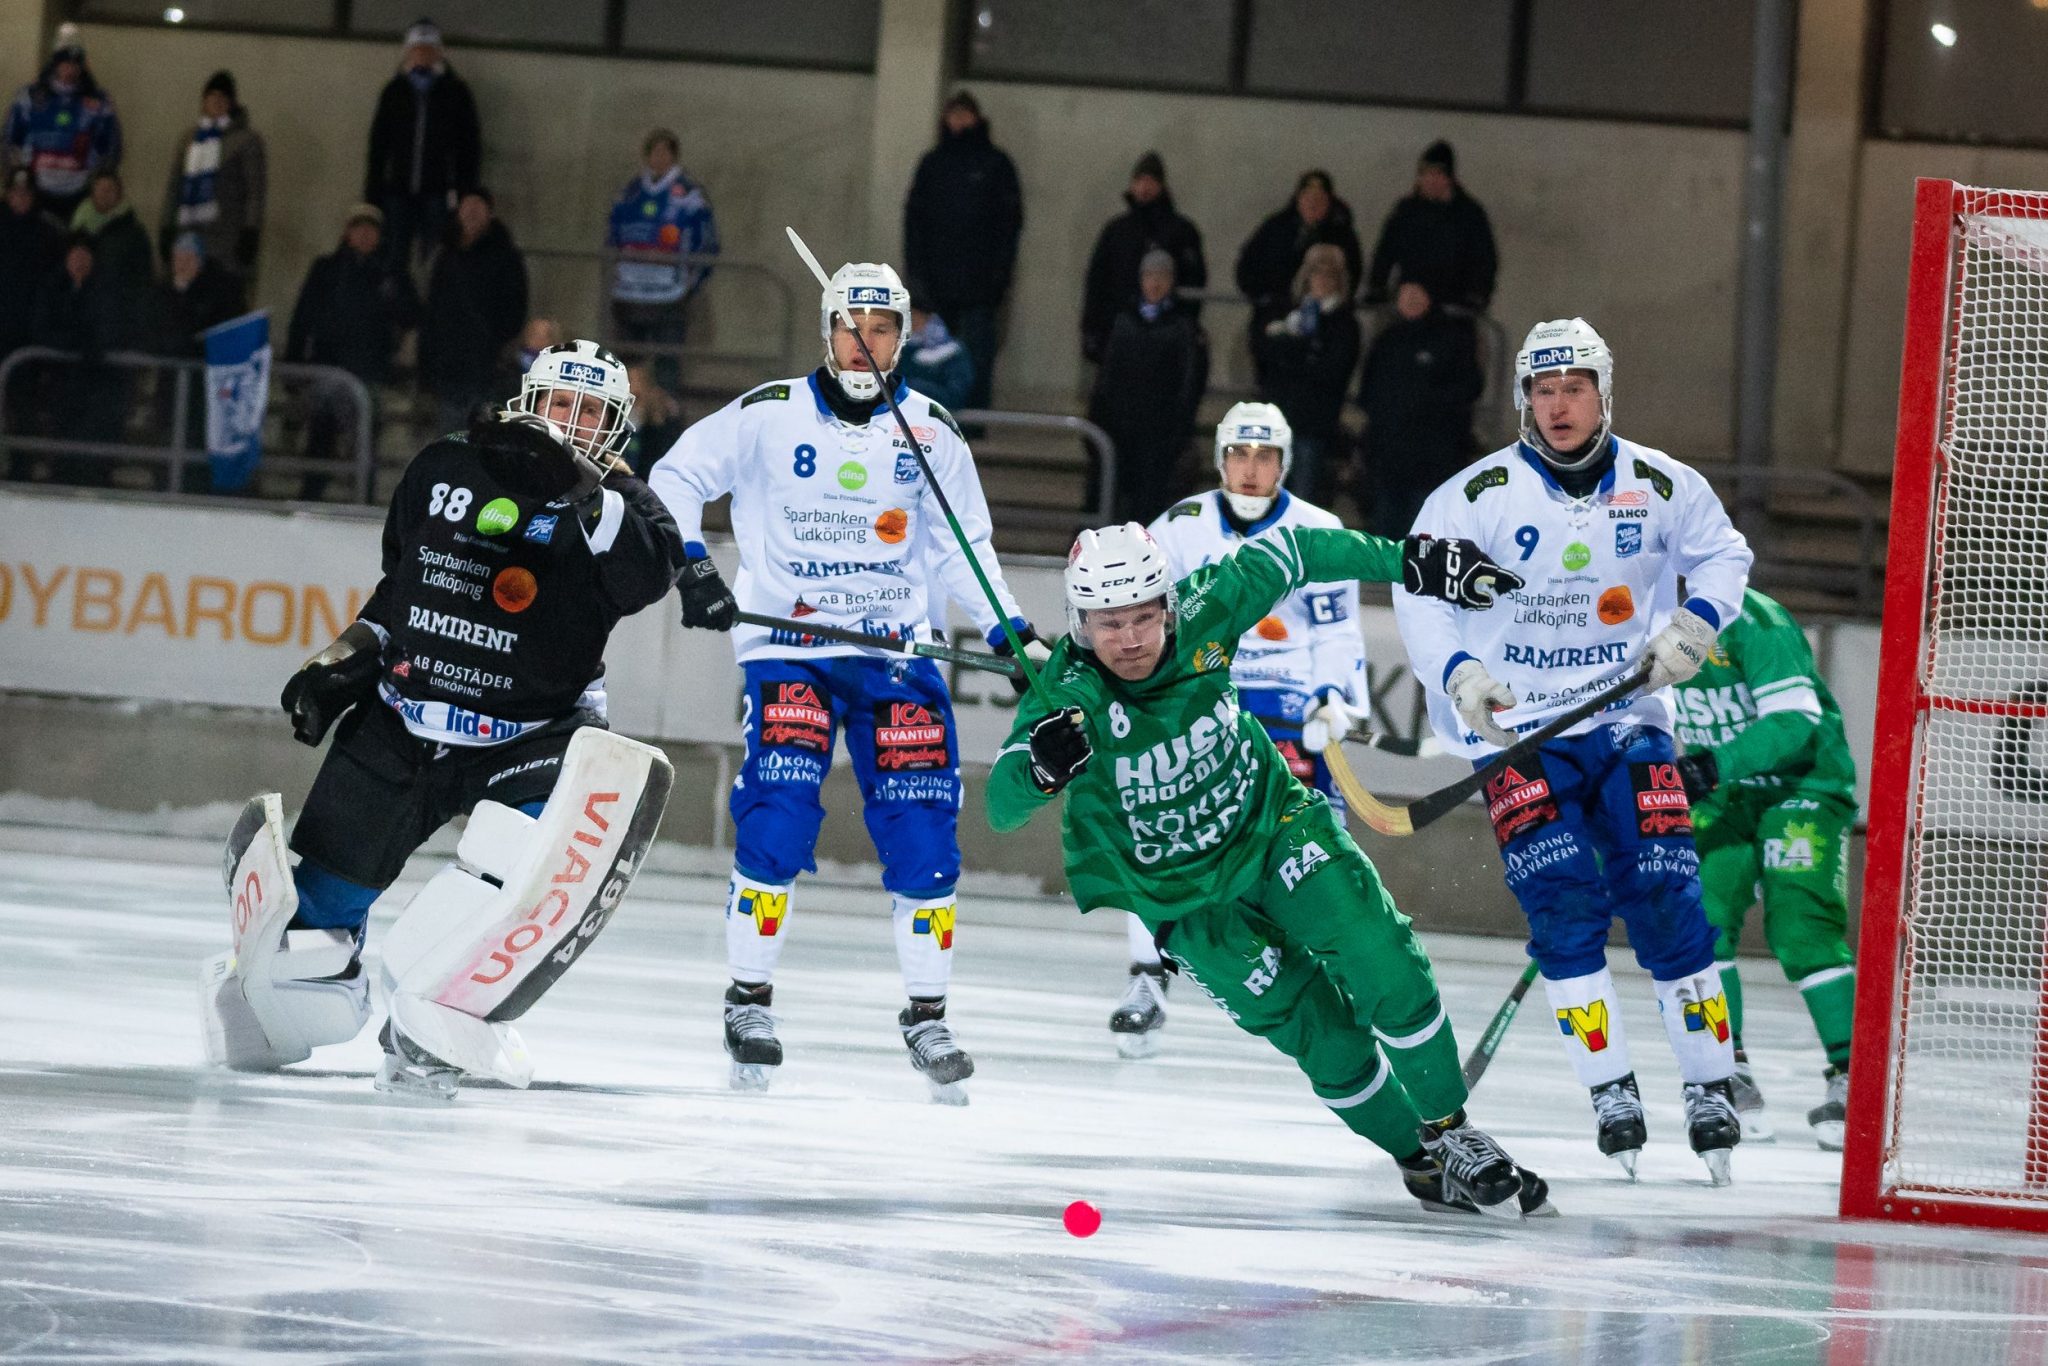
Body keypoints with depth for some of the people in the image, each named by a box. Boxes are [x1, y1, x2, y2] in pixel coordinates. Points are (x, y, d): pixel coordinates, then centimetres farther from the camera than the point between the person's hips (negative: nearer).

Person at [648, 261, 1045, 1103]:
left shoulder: (929, 430, 6)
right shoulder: (770, 416, -3)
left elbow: (961, 546, 12)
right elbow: (676, 476, 4)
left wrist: (1010, 630, 0)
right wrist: (692, 567, -11)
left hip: (896, 647, 3)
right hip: (787, 644, -3)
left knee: (922, 828, -5)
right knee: (778, 813, -17)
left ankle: (927, 1014, 8)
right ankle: (749, 1001, -3)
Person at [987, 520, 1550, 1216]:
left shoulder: (1203, 613, -20)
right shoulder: (1068, 696, -27)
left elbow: (1289, 554, -4)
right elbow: (1002, 806, -33)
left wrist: (1414, 561, -6)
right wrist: (1042, 767, -56)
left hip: (1270, 823, 2)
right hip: (1180, 891, -2)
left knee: (1388, 968, -12)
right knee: (1326, 1035, -6)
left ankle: (1450, 1130, 7)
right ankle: (1423, 1161, 15)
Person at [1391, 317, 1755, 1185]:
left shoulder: (1658, 486, -2)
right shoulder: (1479, 493, -10)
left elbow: (1723, 554, 13)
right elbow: (1419, 592, -10)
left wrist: (1695, 624, -7)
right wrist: (1457, 673, -26)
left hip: (1626, 718, 2)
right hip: (1517, 725, -2)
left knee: (1666, 900, -5)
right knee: (1564, 901, -14)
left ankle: (1712, 1088, 5)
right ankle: (1611, 1093, -7)